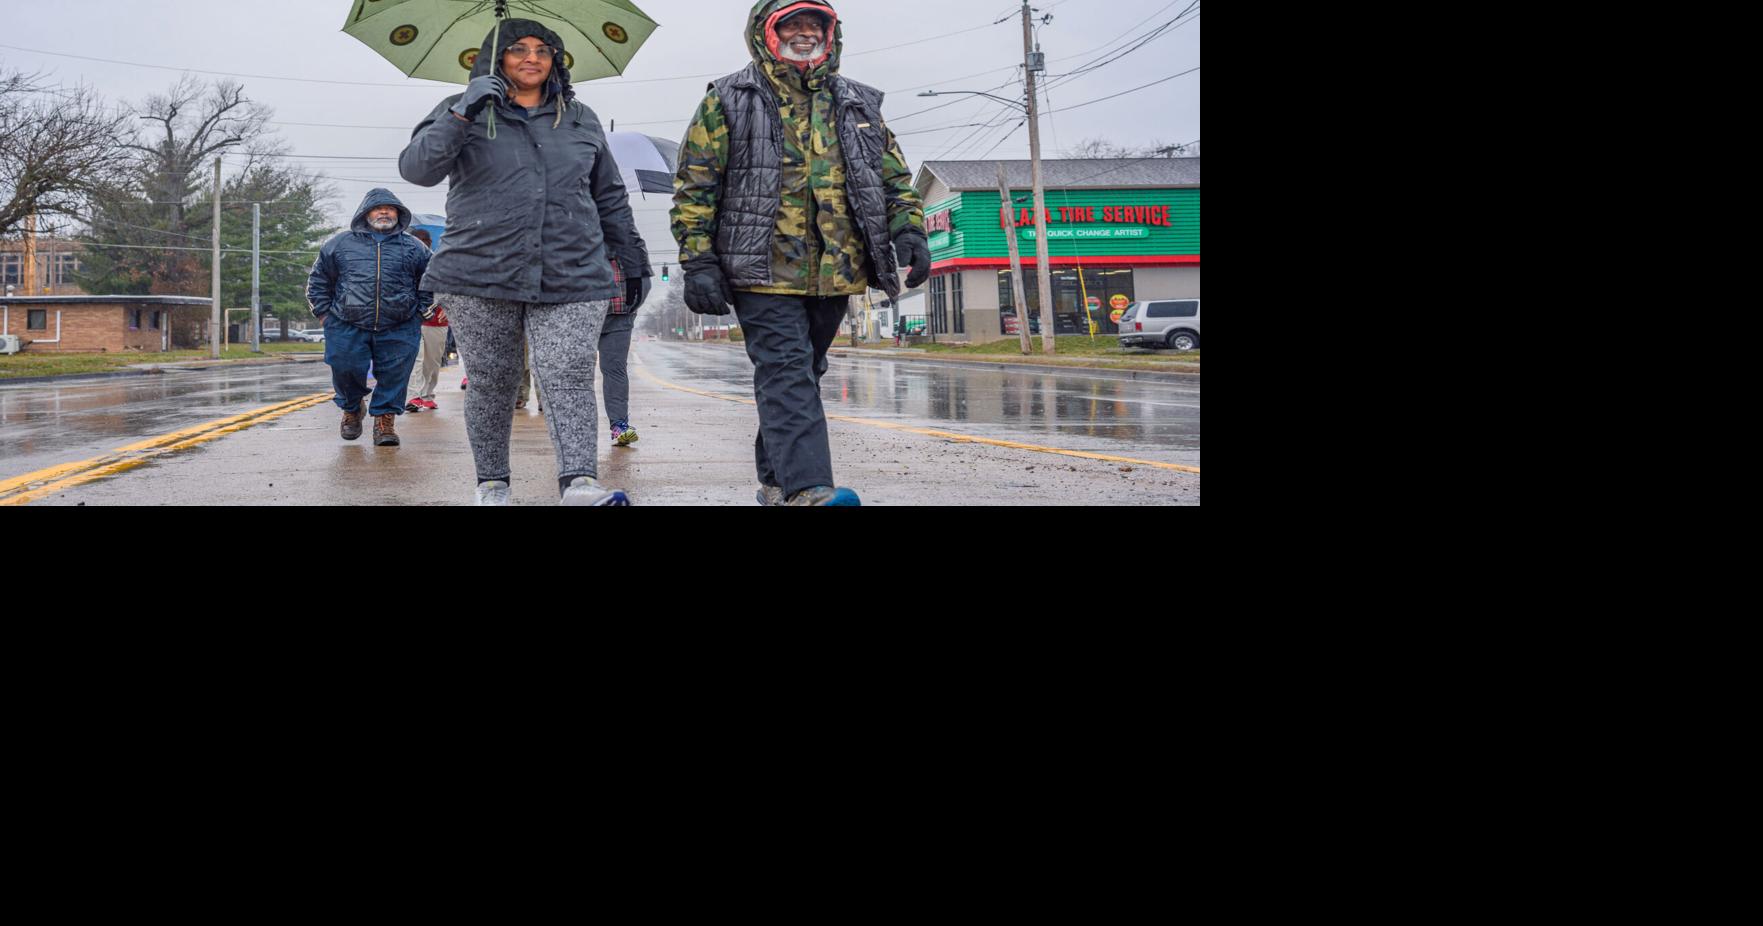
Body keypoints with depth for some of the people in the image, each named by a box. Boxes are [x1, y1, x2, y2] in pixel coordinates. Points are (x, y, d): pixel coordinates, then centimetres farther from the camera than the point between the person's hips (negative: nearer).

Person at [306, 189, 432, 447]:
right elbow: (318, 281, 15)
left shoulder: (414, 248, 11)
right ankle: (352, 408, 29)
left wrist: (418, 314, 8)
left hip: (398, 330, 0)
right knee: (346, 371, -1)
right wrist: (325, 314, 8)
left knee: (394, 375, -3)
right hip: (347, 328, 0)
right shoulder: (340, 243, 10)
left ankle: (385, 420, 13)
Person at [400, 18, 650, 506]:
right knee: (491, 382, 4)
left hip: (573, 278, 1)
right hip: (481, 276, -1)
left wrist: (633, 258, 21)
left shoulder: (581, 119, 17)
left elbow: (609, 196, 23)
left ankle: (580, 482, -21)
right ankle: (492, 481, 17)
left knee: (569, 377, -13)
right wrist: (462, 114, -19)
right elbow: (417, 169, -8)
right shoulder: (464, 113, 8)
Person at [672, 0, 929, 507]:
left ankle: (777, 479, 25)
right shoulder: (728, 101, 4)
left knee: (802, 375, 13)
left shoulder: (858, 105, 16)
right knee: (786, 374, -16)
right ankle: (807, 489, -27)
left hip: (835, 273, 5)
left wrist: (909, 231, 2)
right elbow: (695, 187, 1)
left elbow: (894, 176, 19)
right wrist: (698, 262, -7)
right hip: (764, 270, -5)